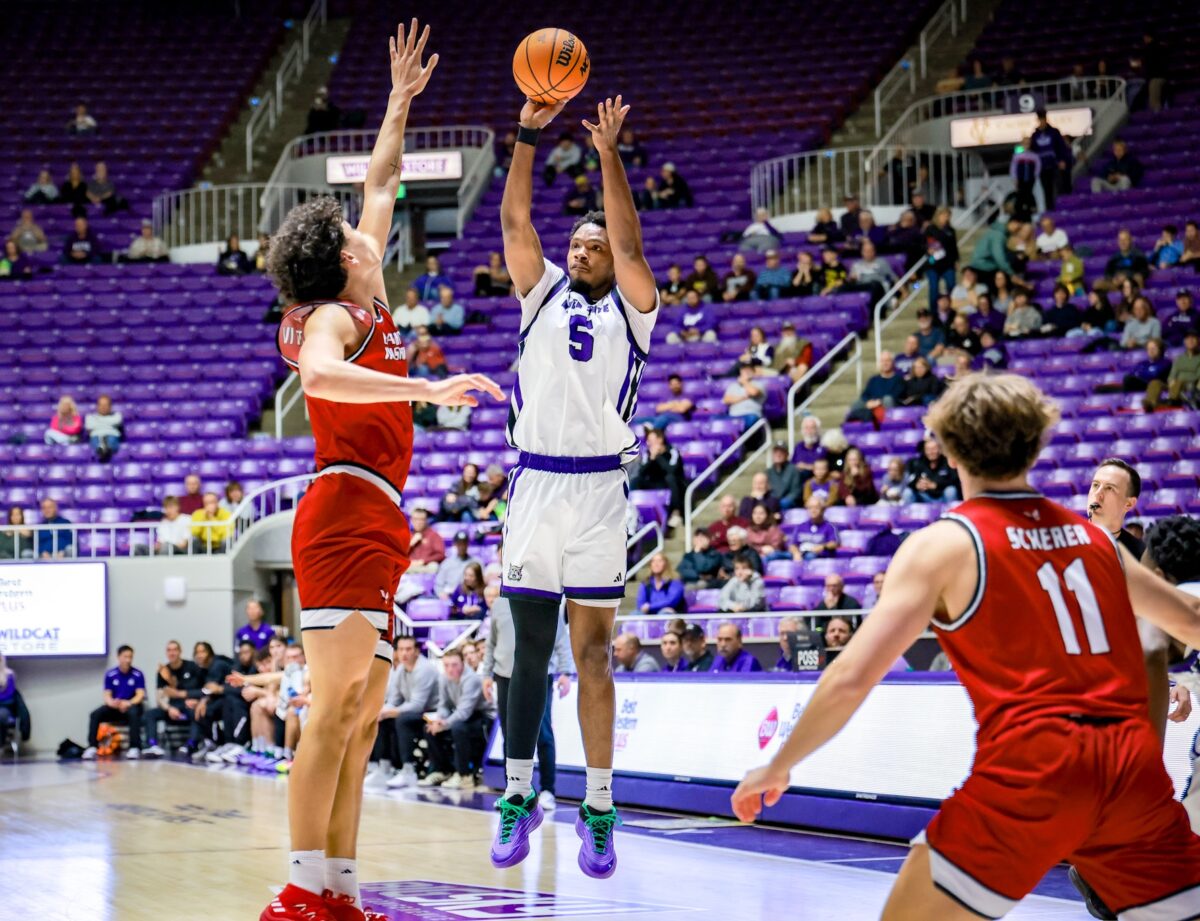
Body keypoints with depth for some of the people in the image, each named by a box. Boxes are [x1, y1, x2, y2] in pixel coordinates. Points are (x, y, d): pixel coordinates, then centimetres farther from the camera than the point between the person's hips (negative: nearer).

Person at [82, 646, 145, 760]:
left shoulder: (138, 675, -5)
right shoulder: (110, 675, 2)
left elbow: (140, 695, -12)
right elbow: (107, 695, -1)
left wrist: (129, 703, -33)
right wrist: (111, 702, -26)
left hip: (131, 706, -3)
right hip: (114, 708, 3)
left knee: (134, 713, -38)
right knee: (95, 714, -24)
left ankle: (134, 747, -39)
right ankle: (91, 747, -25)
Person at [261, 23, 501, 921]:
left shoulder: (369, 308, 20)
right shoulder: (330, 319, -5)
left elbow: (382, 186, 32)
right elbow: (319, 376, -30)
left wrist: (402, 100, 37)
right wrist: (427, 388, -36)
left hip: (373, 525, 10)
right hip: (345, 513, -10)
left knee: (362, 719, 5)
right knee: (335, 707, -17)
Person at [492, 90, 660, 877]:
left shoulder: (631, 311, 7)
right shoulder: (542, 295, 14)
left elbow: (629, 239, -7)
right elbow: (515, 221, 3)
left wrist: (610, 154, -10)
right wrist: (528, 136, -5)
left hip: (598, 493, -2)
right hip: (534, 486, 2)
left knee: (593, 654, -1)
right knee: (529, 650, 6)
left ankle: (599, 810, 3)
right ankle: (520, 795, 15)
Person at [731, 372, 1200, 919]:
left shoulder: (943, 545, 2)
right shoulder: (1089, 535, 16)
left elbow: (850, 678, -5)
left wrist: (776, 767, 7)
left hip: (1028, 768, -4)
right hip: (1134, 764, 4)